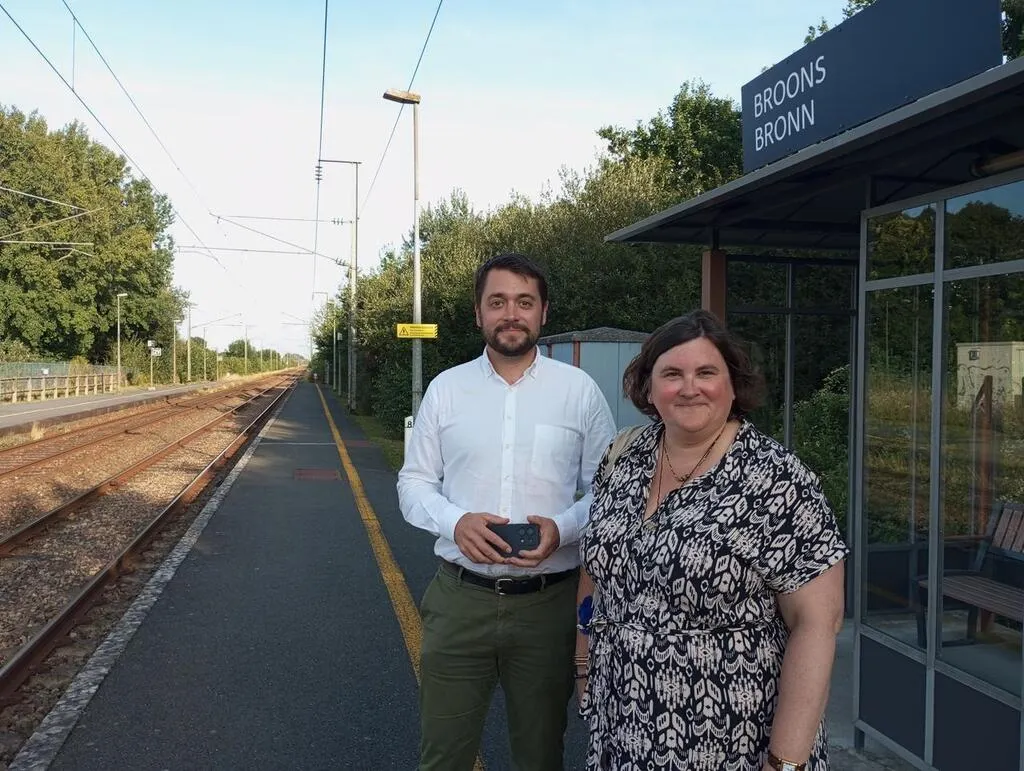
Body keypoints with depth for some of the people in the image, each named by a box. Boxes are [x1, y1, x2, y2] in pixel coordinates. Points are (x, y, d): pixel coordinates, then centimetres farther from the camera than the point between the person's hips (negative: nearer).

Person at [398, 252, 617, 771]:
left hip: (547, 601, 0)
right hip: (459, 597, 1)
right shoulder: (446, 388, 2)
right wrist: (456, 522, -15)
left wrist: (564, 527, -18)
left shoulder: (580, 390, -2)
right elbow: (413, 483, 5)